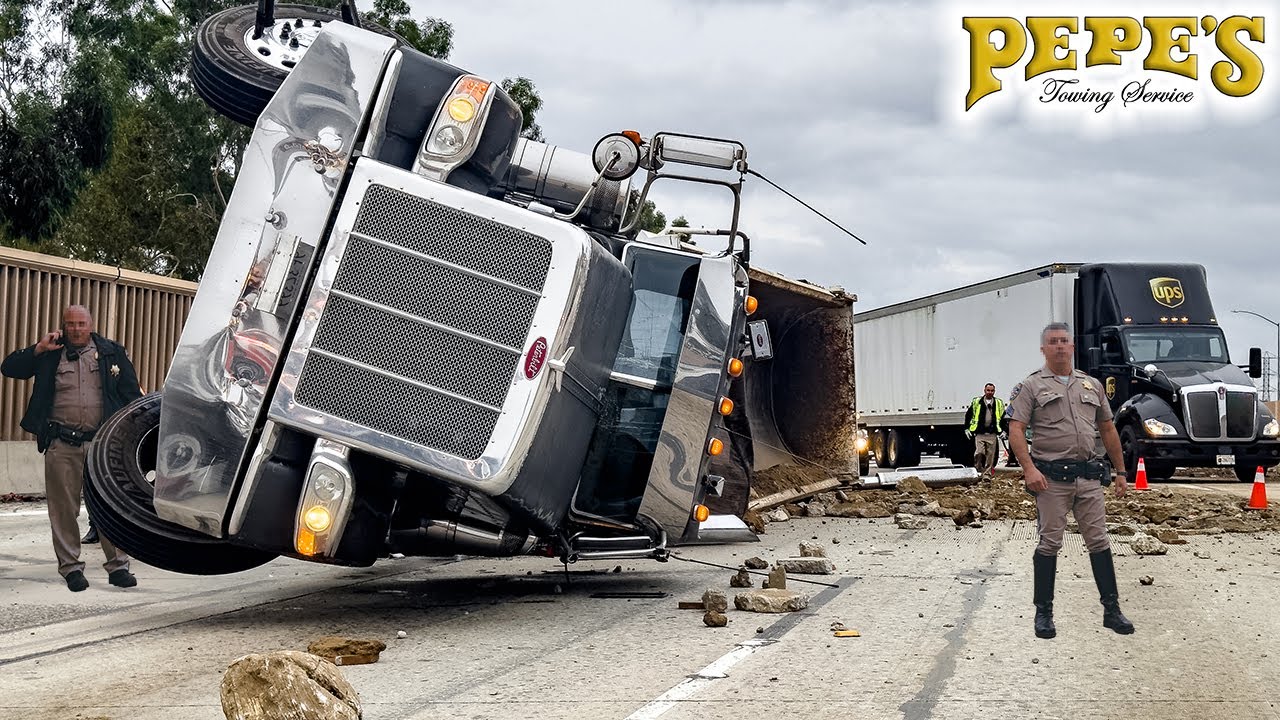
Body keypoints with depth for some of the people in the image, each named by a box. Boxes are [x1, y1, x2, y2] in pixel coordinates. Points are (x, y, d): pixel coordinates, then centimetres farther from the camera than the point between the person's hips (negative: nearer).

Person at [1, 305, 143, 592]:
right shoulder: (50, 355, 8)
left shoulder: (112, 353, 8)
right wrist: (39, 349, -5)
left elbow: (131, 393, 9)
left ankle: (117, 565, 7)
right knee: (64, 509, 4)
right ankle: (71, 567, 14)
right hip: (62, 446, 0)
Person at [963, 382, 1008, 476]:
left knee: (990, 455, 2)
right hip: (979, 433, -2)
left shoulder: (999, 403, 10)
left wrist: (1004, 430, 9)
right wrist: (967, 428, 7)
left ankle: (987, 473, 10)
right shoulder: (976, 402, 6)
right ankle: (977, 470, 2)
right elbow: (968, 415, 12)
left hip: (992, 434, 2)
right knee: (979, 453, -14)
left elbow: (1004, 418, 18)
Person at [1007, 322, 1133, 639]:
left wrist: (1120, 471, 17)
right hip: (1052, 477, -4)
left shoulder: (1092, 385, 16)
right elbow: (1016, 431, -7)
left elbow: (1108, 430, 21)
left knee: (1099, 542, 5)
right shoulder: (1032, 386, 2)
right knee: (1049, 544, 0)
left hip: (1089, 476, 4)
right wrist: (1029, 469, -20)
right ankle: (1043, 612, 9)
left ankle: (1111, 610, 11)